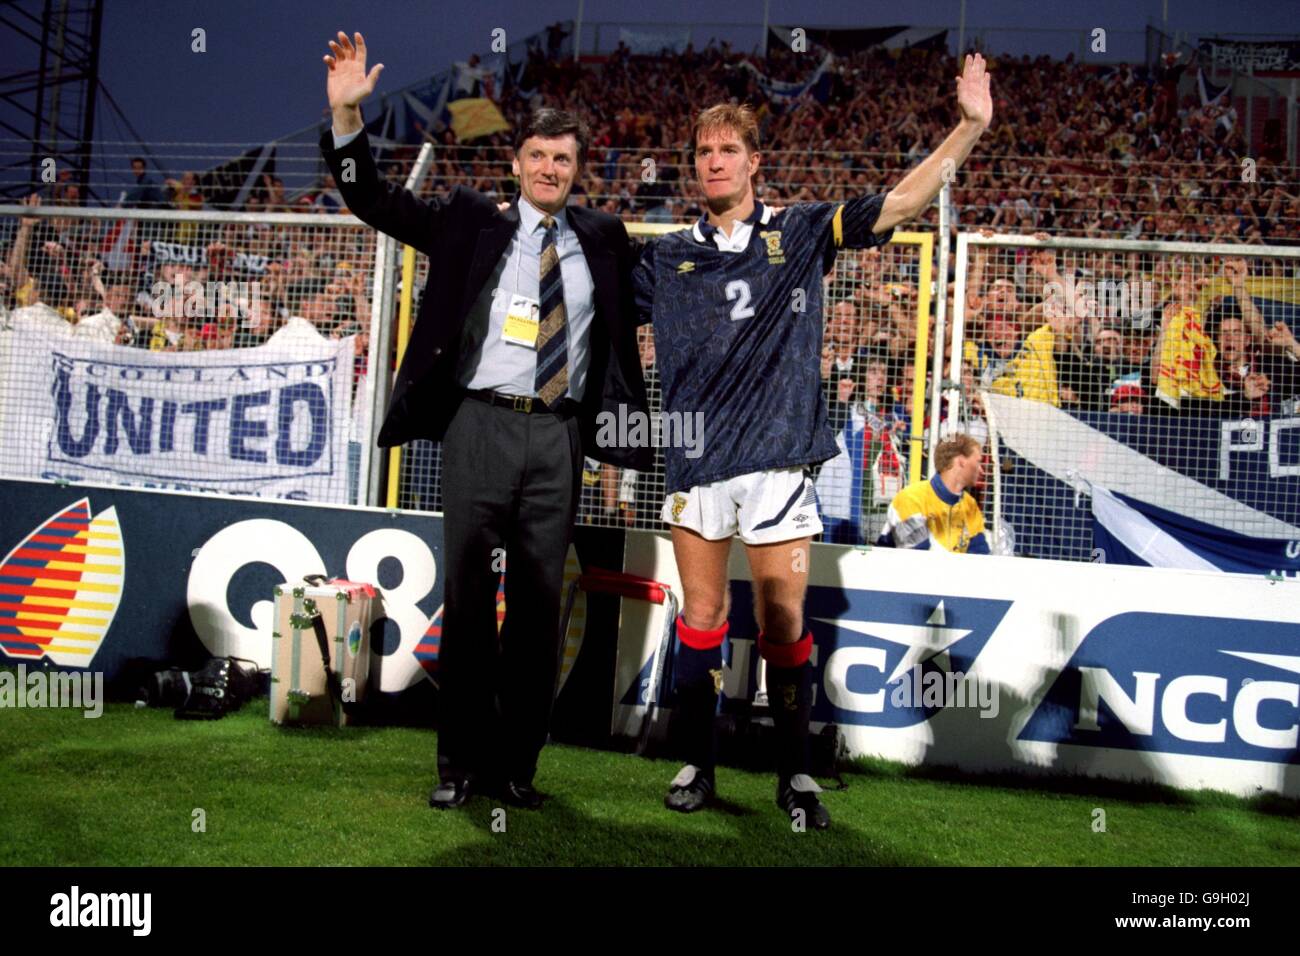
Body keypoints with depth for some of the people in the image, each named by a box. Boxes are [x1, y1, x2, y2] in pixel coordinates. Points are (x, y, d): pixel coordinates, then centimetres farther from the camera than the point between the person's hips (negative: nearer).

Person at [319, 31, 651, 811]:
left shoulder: (603, 240, 14)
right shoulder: (471, 222, 7)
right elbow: (374, 200, 3)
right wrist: (347, 115, -8)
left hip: (560, 435, 2)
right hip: (482, 425, -2)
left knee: (539, 601, 5)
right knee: (468, 594, 3)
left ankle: (518, 763, 16)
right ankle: (460, 762, 13)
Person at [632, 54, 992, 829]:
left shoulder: (802, 233, 7)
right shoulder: (669, 257, 11)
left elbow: (902, 203, 3)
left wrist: (971, 126, -4)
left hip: (778, 458, -2)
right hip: (693, 458, 2)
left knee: (784, 623, 1)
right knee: (701, 616, 8)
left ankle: (796, 772, 14)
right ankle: (698, 764, 20)